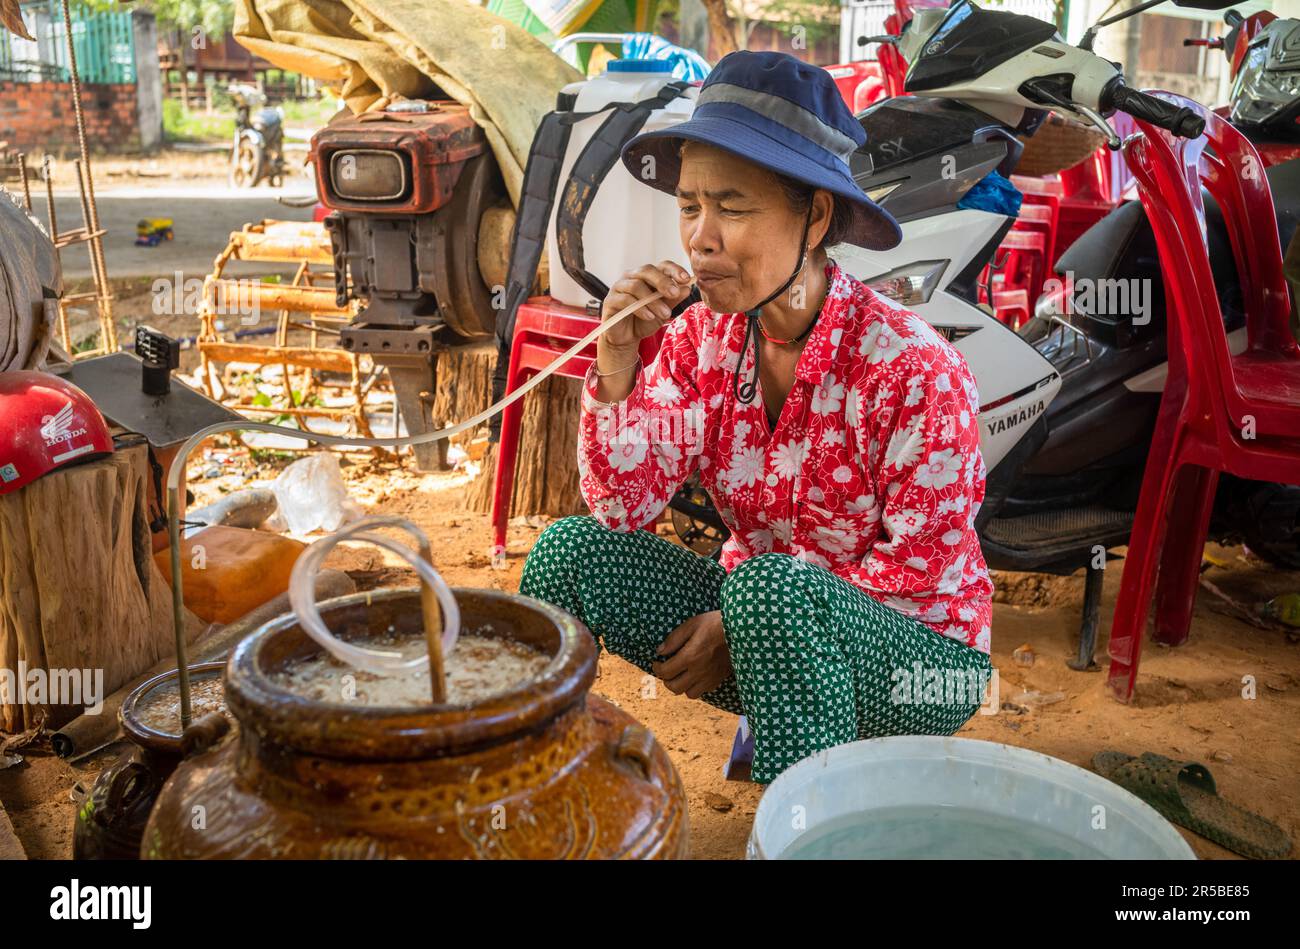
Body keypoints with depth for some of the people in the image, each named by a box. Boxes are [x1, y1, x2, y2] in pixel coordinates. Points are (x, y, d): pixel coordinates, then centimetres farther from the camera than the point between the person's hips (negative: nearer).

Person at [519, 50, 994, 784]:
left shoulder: (911, 367, -22)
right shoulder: (702, 338, -6)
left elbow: (920, 573, -17)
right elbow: (624, 507, -8)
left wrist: (742, 626, -18)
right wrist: (617, 361, -22)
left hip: (917, 657, -4)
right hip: (763, 624, 5)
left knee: (773, 588, -36)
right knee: (571, 550, -13)